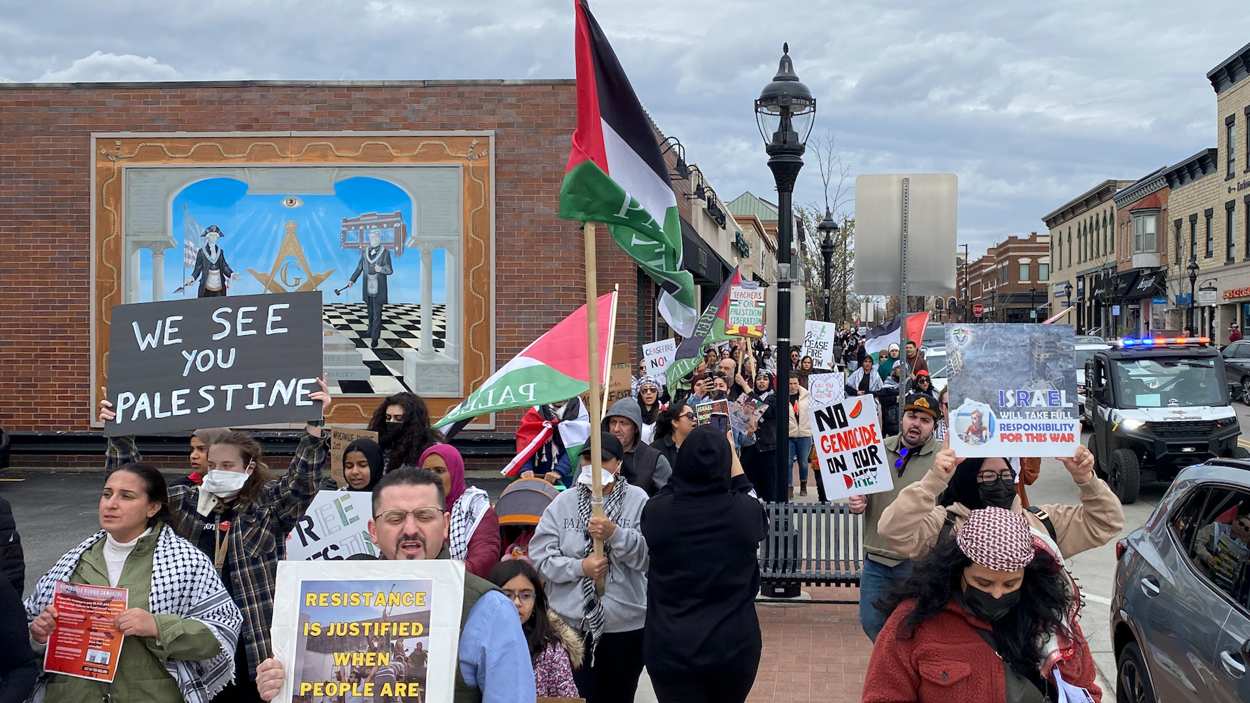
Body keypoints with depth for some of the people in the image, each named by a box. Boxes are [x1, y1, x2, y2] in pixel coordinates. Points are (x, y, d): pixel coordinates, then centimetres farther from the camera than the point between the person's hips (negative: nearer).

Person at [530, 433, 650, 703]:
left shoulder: (638, 500, -2)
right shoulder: (563, 503, 4)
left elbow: (650, 556, -10)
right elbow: (540, 556, -2)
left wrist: (615, 534, -23)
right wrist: (580, 567, -16)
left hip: (625, 624, -1)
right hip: (571, 623, 1)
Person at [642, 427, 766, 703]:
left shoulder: (655, 512, -13)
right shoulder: (746, 512, -14)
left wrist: (692, 454, 16)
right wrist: (730, 453, 20)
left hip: (671, 647, -1)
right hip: (734, 646, 1)